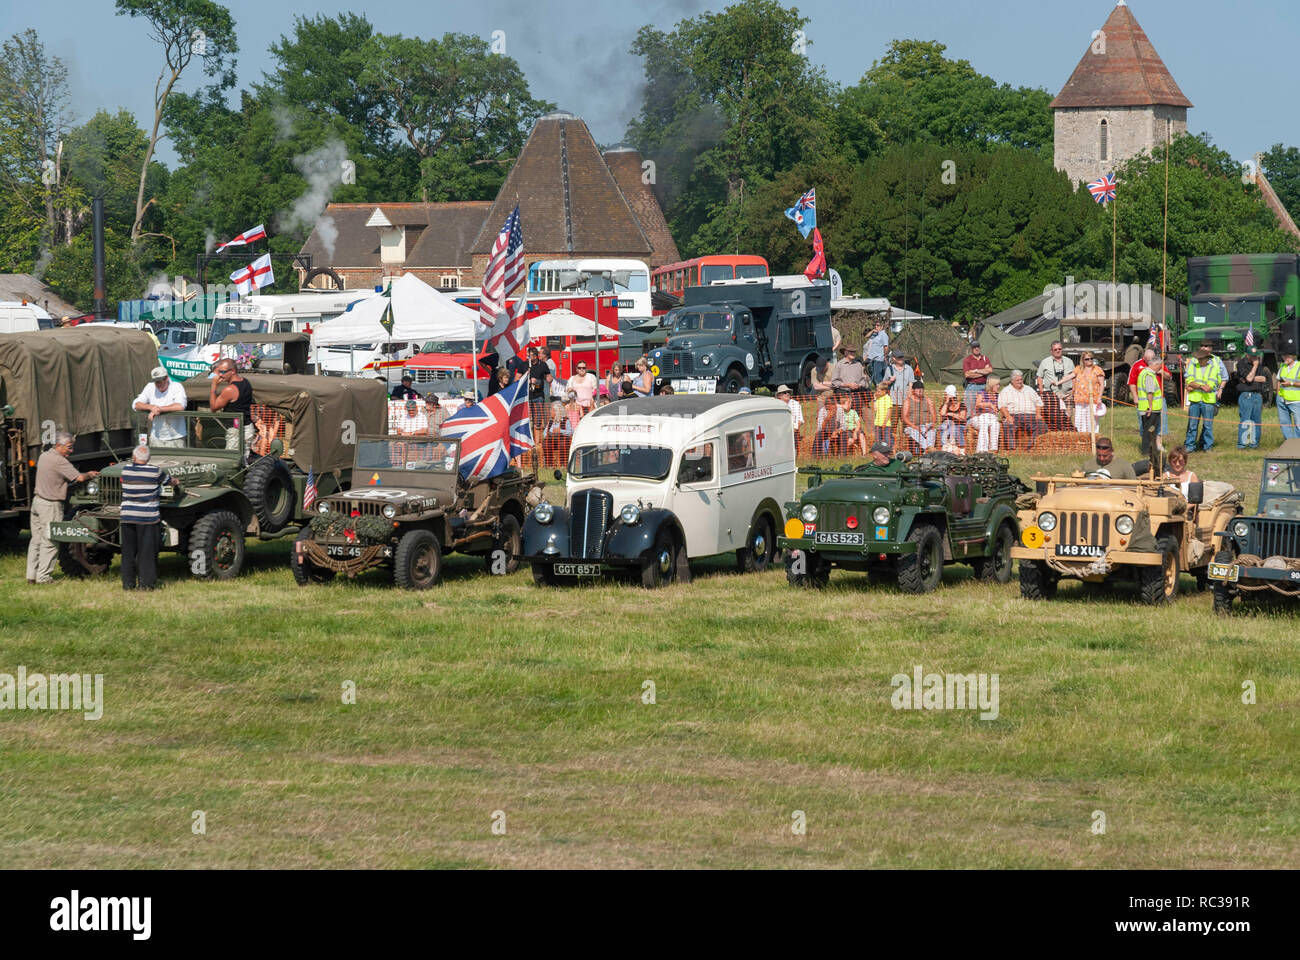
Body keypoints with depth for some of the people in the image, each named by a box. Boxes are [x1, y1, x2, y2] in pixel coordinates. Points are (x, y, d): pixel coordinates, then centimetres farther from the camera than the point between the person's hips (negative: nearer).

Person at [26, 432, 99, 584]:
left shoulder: (43, 456, 10)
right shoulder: (59, 461, -18)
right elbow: (79, 478, -22)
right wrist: (90, 474, 2)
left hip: (37, 500, 9)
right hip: (51, 505, -9)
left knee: (36, 540, 12)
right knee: (49, 542, -3)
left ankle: (31, 575, 14)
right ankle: (43, 576, -2)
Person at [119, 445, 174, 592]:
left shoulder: (126, 470, -1)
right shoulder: (154, 472, -7)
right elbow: (166, 479, 12)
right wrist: (174, 481, 35)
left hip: (127, 517, 3)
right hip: (147, 517, -3)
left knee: (128, 551, 9)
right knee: (147, 551, 2)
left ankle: (128, 583, 12)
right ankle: (146, 583, 2)